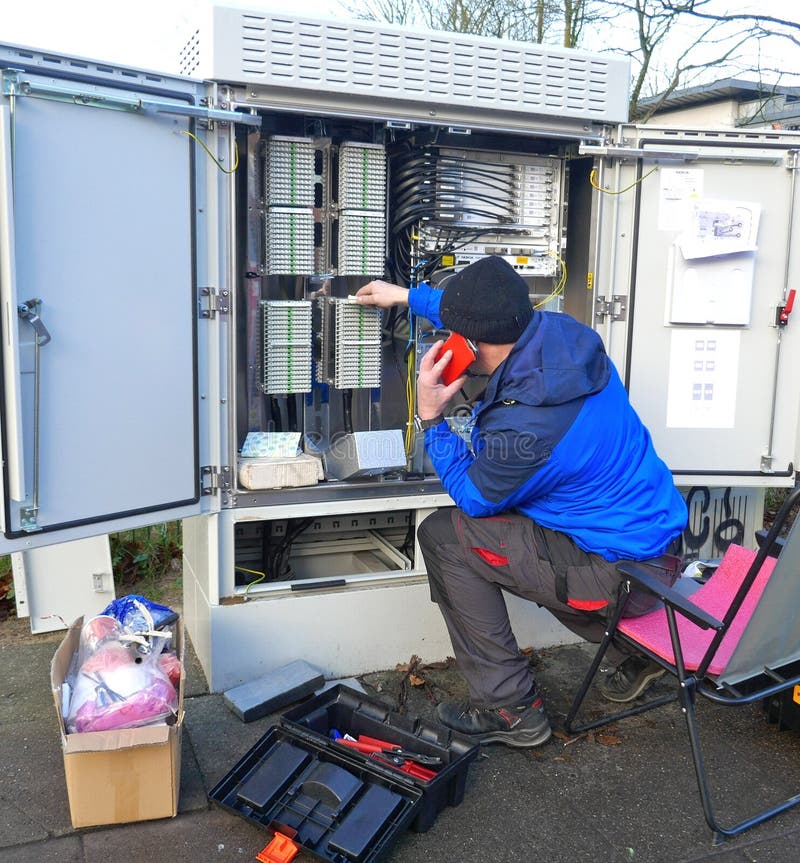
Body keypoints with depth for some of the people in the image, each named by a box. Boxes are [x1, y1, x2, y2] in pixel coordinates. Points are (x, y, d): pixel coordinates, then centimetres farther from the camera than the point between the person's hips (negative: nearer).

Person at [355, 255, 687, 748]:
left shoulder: (520, 429, -31)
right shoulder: (565, 334, -7)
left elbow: (472, 496, -8)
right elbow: (491, 320, 15)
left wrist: (431, 418, -6)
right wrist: (408, 295, 24)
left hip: (620, 574, -9)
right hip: (659, 533, 9)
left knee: (444, 536, -6)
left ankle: (510, 709, 5)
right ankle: (633, 652, 31)